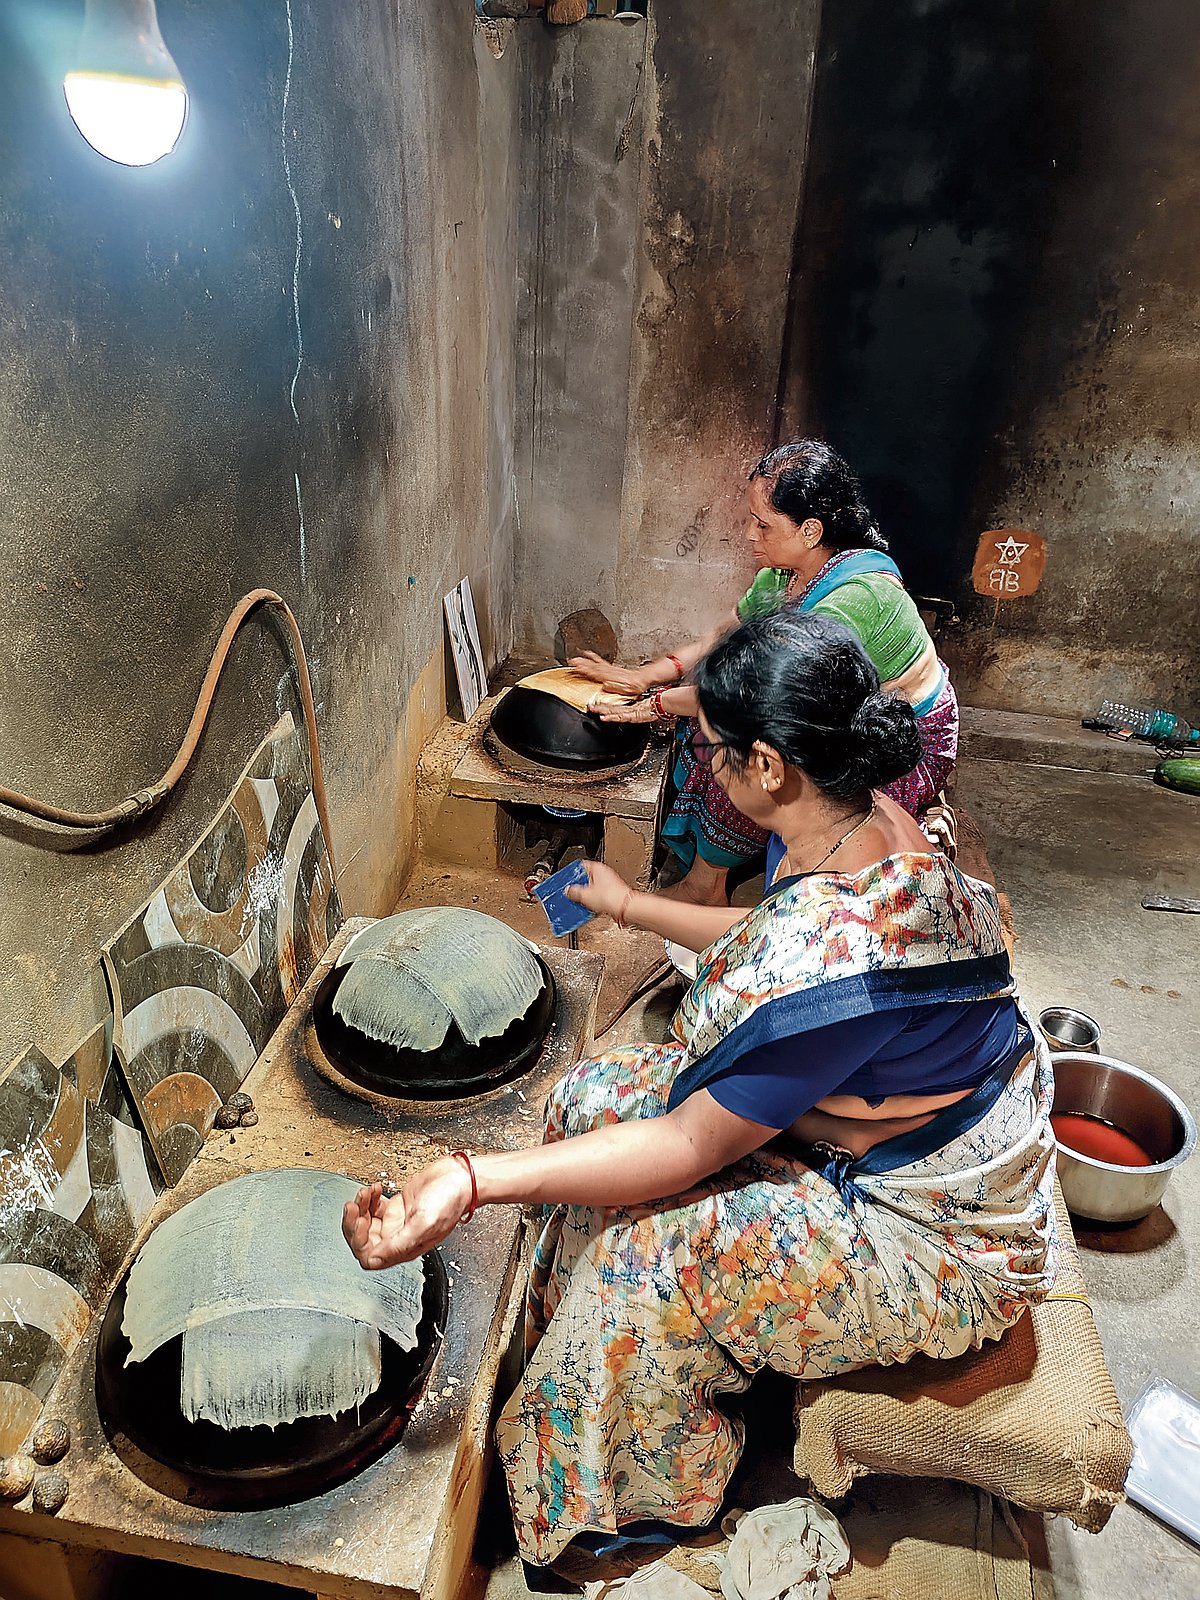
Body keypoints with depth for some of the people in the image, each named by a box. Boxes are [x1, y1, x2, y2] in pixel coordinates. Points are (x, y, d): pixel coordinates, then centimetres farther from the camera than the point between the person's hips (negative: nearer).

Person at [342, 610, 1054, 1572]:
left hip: (937, 1240, -8)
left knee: (640, 1256, -17)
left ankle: (658, 1497, 17)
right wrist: (630, 905, 20)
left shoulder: (836, 958, -40)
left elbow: (688, 1149, -30)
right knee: (596, 1096, 1)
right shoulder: (871, 824, -12)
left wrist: (475, 1180, -34)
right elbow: (767, 941, 10)